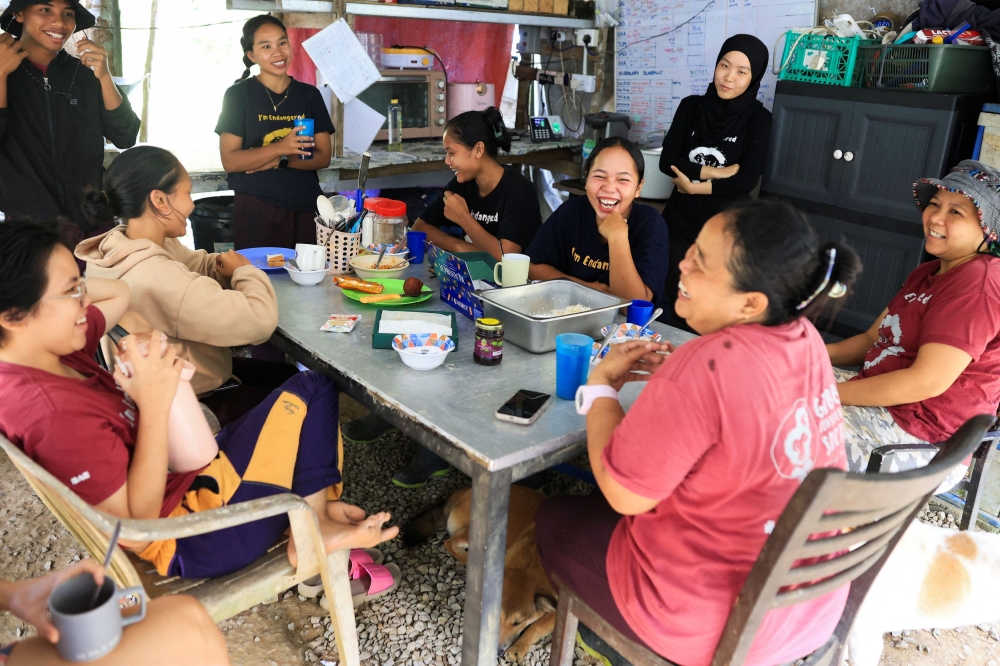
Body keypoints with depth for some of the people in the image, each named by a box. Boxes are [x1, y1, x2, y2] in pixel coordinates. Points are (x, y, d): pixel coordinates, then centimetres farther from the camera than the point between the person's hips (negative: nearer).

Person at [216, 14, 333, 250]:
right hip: (257, 210, -3)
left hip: (307, 208, 3)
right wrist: (280, 148, -22)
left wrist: (280, 161, -12)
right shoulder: (238, 95, -1)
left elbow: (323, 157, 4)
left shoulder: (309, 94, 8)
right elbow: (230, 162, -8)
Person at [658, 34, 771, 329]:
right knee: (670, 304, 5)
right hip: (680, 220, 3)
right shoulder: (691, 107, 5)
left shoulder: (759, 119, -4)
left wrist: (695, 186, -11)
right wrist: (716, 172, -11)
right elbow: (667, 161, -4)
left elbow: (746, 180, -12)